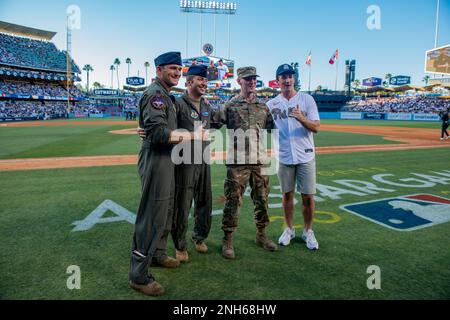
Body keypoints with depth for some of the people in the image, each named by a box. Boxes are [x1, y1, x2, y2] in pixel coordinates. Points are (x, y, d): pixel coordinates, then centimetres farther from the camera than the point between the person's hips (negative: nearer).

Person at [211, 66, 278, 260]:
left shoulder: (263, 107, 14)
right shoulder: (230, 105, 1)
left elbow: (272, 129, 18)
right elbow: (212, 125, -6)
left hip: (260, 161, 5)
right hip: (237, 161, -4)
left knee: (262, 199, 12)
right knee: (233, 201, 0)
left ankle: (261, 235, 30)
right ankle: (227, 240, 13)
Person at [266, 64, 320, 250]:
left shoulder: (307, 99, -1)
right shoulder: (272, 104, 5)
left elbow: (316, 128, -8)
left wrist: (301, 118, -26)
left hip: (305, 156, -1)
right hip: (284, 157, 2)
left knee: (308, 196, 3)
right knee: (287, 194, 12)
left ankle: (308, 231, 21)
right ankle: (289, 229, 28)